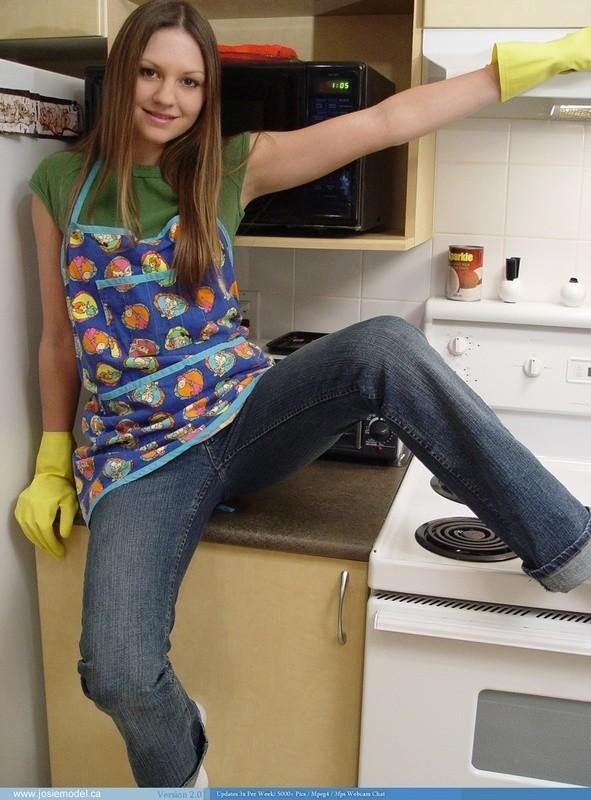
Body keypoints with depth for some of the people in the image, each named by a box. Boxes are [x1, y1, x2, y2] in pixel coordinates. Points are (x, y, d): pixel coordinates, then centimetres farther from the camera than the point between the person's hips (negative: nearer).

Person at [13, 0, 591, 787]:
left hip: (243, 409, 1)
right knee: (119, 674, -22)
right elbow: (60, 339, 10)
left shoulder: (233, 165, 2)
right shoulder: (61, 185, 3)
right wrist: (54, 466, 10)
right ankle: (180, 761, 18)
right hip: (139, 449, 0)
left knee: (384, 346, -31)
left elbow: (387, 120, -2)